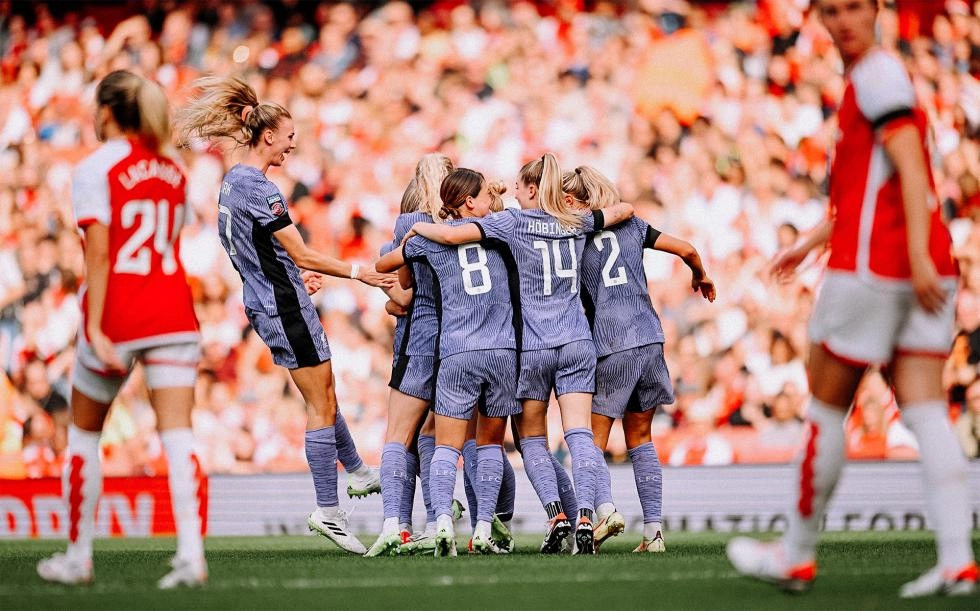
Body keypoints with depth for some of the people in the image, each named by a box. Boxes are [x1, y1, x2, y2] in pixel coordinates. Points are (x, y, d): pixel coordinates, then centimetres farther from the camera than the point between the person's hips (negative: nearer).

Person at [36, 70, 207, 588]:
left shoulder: (96, 169, -7)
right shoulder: (172, 171, 11)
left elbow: (99, 255, -15)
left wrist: (97, 328, -18)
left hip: (118, 313, -4)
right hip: (173, 311, 4)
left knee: (84, 434, 13)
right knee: (177, 435, -4)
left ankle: (78, 558, 19)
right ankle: (191, 555, -18)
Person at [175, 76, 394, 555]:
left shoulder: (232, 182, 9)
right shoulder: (260, 190, -21)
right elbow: (303, 255, -19)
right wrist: (357, 272, -10)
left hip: (262, 302, 10)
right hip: (285, 307, -10)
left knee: (324, 394, 22)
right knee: (322, 405, -3)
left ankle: (358, 472, 36)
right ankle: (328, 511, -1)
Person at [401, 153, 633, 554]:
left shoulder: (514, 221, -5)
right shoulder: (577, 223, 8)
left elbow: (452, 235, -14)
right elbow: (624, 210, 23)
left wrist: (417, 227, 3)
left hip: (532, 346, -3)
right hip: (577, 344, 3)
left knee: (532, 439, 8)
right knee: (579, 434, -5)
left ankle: (556, 514, -9)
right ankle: (585, 517, -21)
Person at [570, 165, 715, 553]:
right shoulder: (631, 225, 12)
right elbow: (686, 250, 12)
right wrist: (701, 277, 30)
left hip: (609, 347, -4)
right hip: (650, 341, 4)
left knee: (594, 442, 2)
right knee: (640, 440, 13)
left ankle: (605, 508, -23)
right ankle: (653, 530, 7)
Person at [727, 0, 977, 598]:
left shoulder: (877, 73, -7)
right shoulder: (882, 76, 22)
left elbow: (910, 167, -17)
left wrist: (919, 255, -24)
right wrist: (809, 244, 31)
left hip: (871, 266, -9)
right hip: (928, 271, 9)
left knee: (827, 410, 3)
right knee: (927, 411, -1)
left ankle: (797, 556, 12)